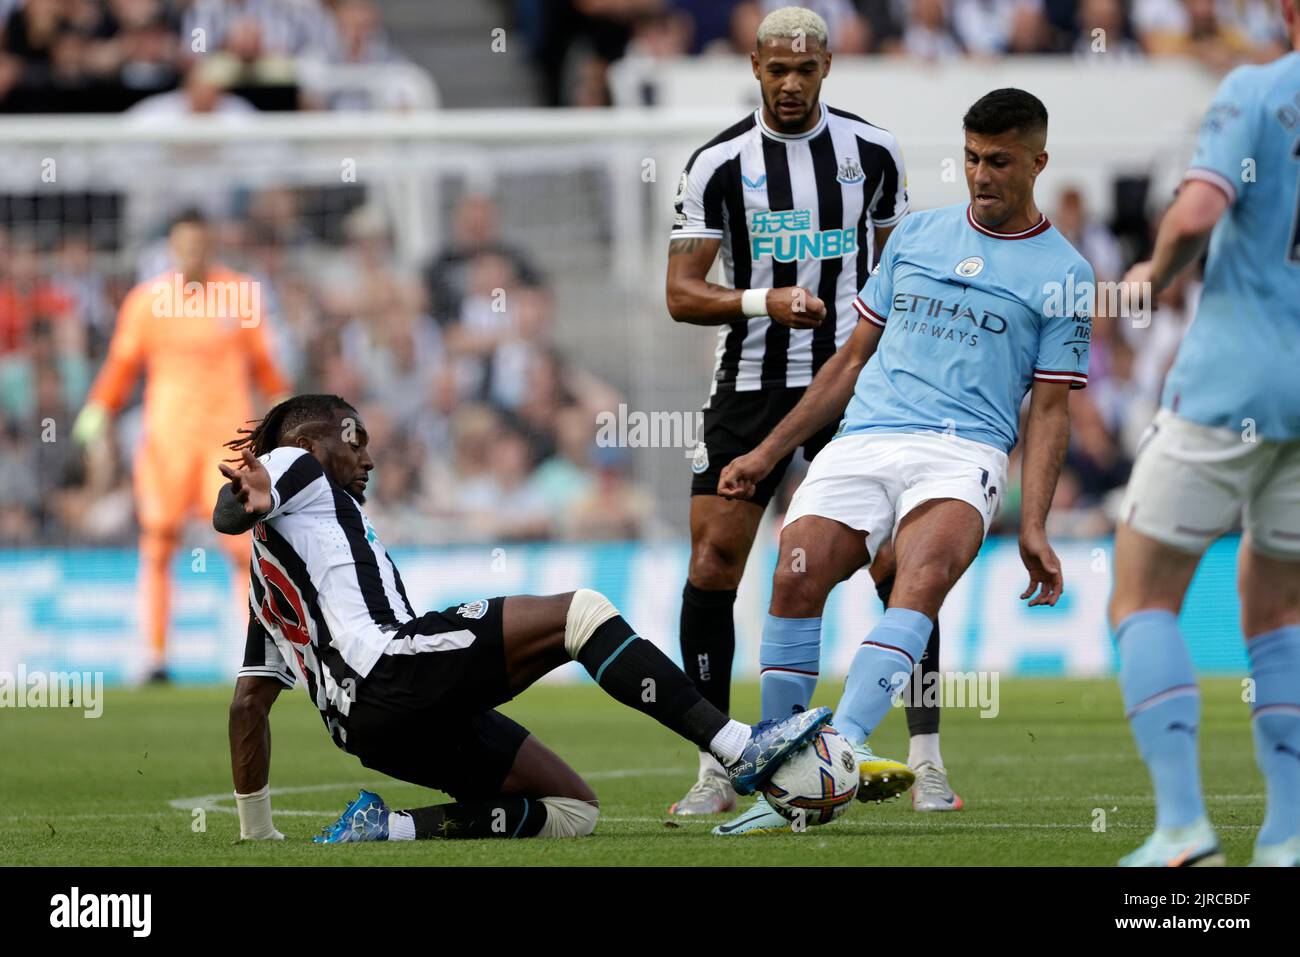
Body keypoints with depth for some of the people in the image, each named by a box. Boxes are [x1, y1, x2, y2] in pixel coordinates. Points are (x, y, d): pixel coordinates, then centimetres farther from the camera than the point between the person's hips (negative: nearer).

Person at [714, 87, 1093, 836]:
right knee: (797, 576, -21)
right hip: (863, 439, 4)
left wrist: (1033, 528, -5)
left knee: (927, 572, -33)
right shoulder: (916, 234, 20)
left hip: (963, 452, -3)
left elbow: (1050, 409, 6)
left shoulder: (1062, 275, 9)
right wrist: (769, 452, 20)